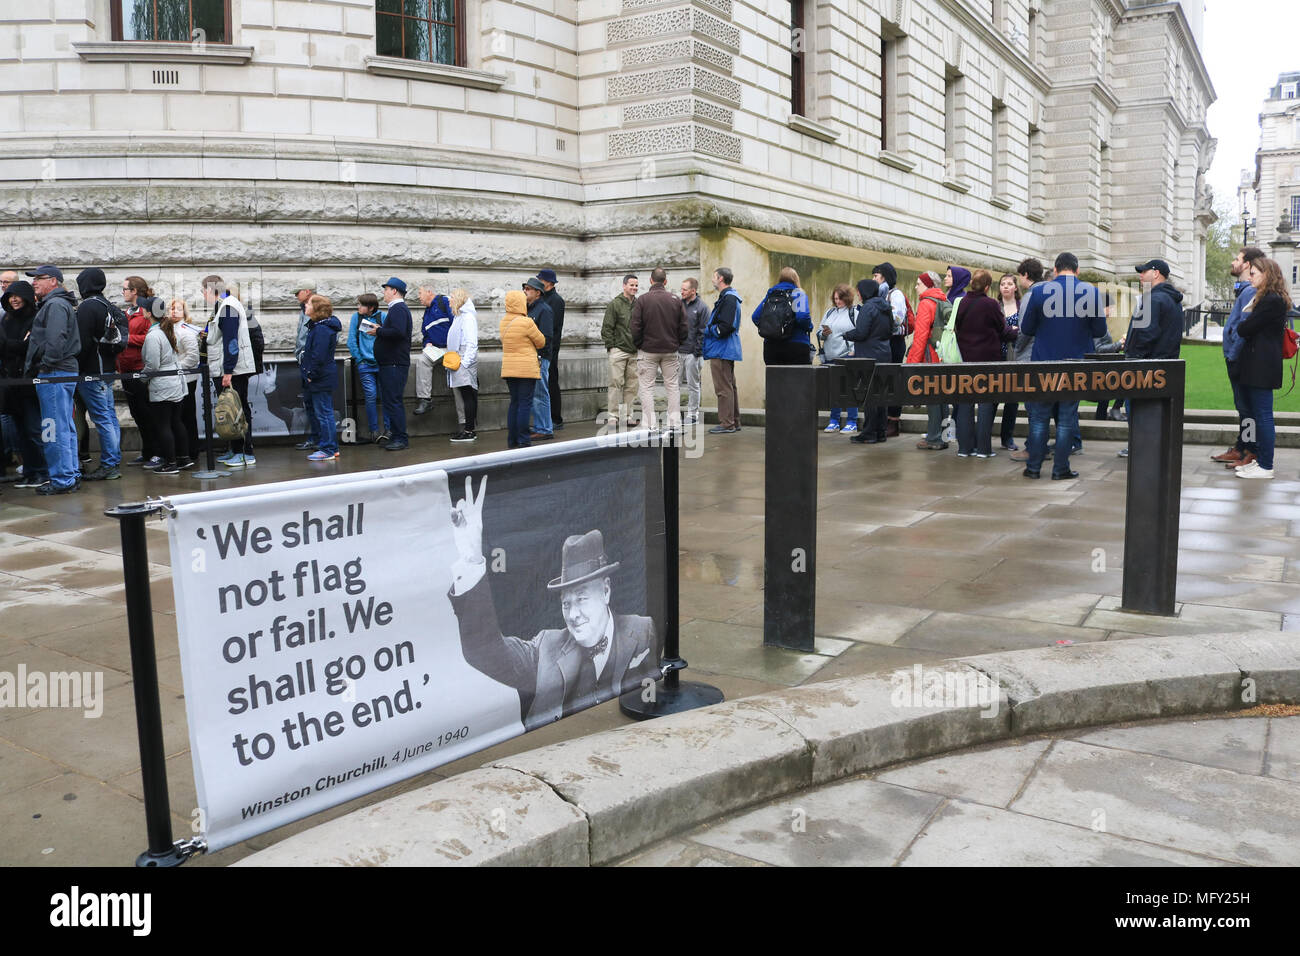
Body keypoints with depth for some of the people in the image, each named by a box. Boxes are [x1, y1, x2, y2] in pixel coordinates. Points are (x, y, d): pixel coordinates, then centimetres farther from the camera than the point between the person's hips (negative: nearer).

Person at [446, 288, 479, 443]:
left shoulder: (468, 317, -10)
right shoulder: (458, 317, 20)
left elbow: (471, 343, -17)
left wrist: (464, 363, -20)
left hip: (465, 366, -10)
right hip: (457, 365, 10)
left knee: (468, 397, -7)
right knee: (460, 397, 10)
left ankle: (469, 431, -6)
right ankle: (465, 429, 14)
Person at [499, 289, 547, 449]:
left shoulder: (503, 322, 8)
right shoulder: (526, 322, -13)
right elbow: (541, 342, -2)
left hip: (508, 368, 7)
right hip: (526, 368, -7)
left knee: (514, 402, 13)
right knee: (525, 403, -3)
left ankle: (512, 440, 15)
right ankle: (522, 441, -3)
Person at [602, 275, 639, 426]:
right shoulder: (614, 304, -2)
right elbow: (607, 328, -3)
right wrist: (611, 346, -8)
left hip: (634, 352, 5)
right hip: (618, 350, -5)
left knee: (631, 385, 5)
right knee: (616, 384, -4)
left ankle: (627, 415, 12)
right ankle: (613, 415, 0)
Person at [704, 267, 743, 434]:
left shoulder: (728, 298, -15)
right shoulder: (729, 297, 18)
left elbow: (726, 326, -23)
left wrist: (708, 330, -9)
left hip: (721, 351, -11)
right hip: (727, 351, 11)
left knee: (723, 388, -7)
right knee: (730, 386, 14)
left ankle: (726, 423, -4)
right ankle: (734, 422, 21)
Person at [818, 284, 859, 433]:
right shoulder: (830, 312, 16)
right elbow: (818, 332, 18)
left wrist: (854, 350, -15)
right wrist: (824, 334, -4)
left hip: (847, 357, -6)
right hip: (830, 357, 6)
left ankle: (852, 423, 1)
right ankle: (834, 421, 17)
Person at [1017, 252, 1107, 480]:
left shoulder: (1040, 292, -6)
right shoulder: (1091, 292, -6)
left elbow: (1026, 328, 0)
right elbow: (1100, 330, 0)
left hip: (1043, 362, 0)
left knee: (1039, 416, 8)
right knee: (1067, 417, 7)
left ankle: (1034, 466, 9)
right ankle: (1060, 468, 8)